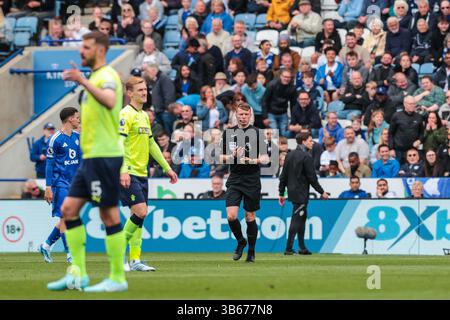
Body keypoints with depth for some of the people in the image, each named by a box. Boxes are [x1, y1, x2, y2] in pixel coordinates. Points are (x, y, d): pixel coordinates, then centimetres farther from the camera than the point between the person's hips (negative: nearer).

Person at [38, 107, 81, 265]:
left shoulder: (77, 137, 10)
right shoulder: (56, 139, -10)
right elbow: (49, 164, -9)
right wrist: (48, 187, -13)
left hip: (73, 182, 7)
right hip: (60, 182, -7)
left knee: (67, 219, 9)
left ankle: (46, 245, 24)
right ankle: (70, 254, -8)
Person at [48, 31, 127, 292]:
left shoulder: (107, 75, -11)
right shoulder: (95, 77, 19)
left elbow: (109, 101, -32)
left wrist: (83, 81, -35)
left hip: (104, 155, -10)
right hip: (90, 156, 10)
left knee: (109, 214, -6)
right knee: (69, 209, 8)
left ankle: (118, 278, -2)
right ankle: (79, 274, 10)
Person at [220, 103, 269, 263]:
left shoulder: (257, 133, -2)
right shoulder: (228, 133, 7)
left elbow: (266, 158, -2)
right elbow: (222, 157, 11)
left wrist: (253, 160, -21)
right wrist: (233, 156, -10)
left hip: (252, 181, -2)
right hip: (234, 180, 2)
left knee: (250, 217, 4)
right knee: (231, 216, -12)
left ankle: (251, 251, 20)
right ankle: (240, 242, 14)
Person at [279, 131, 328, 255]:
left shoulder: (290, 155, 10)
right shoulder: (306, 157, -13)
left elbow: (283, 175, 12)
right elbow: (312, 178, -13)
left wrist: (281, 193, 16)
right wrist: (322, 192, -5)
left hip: (292, 192, 8)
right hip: (301, 193, -8)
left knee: (302, 217, 17)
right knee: (296, 220, -6)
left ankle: (302, 247, 19)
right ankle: (288, 248, -8)